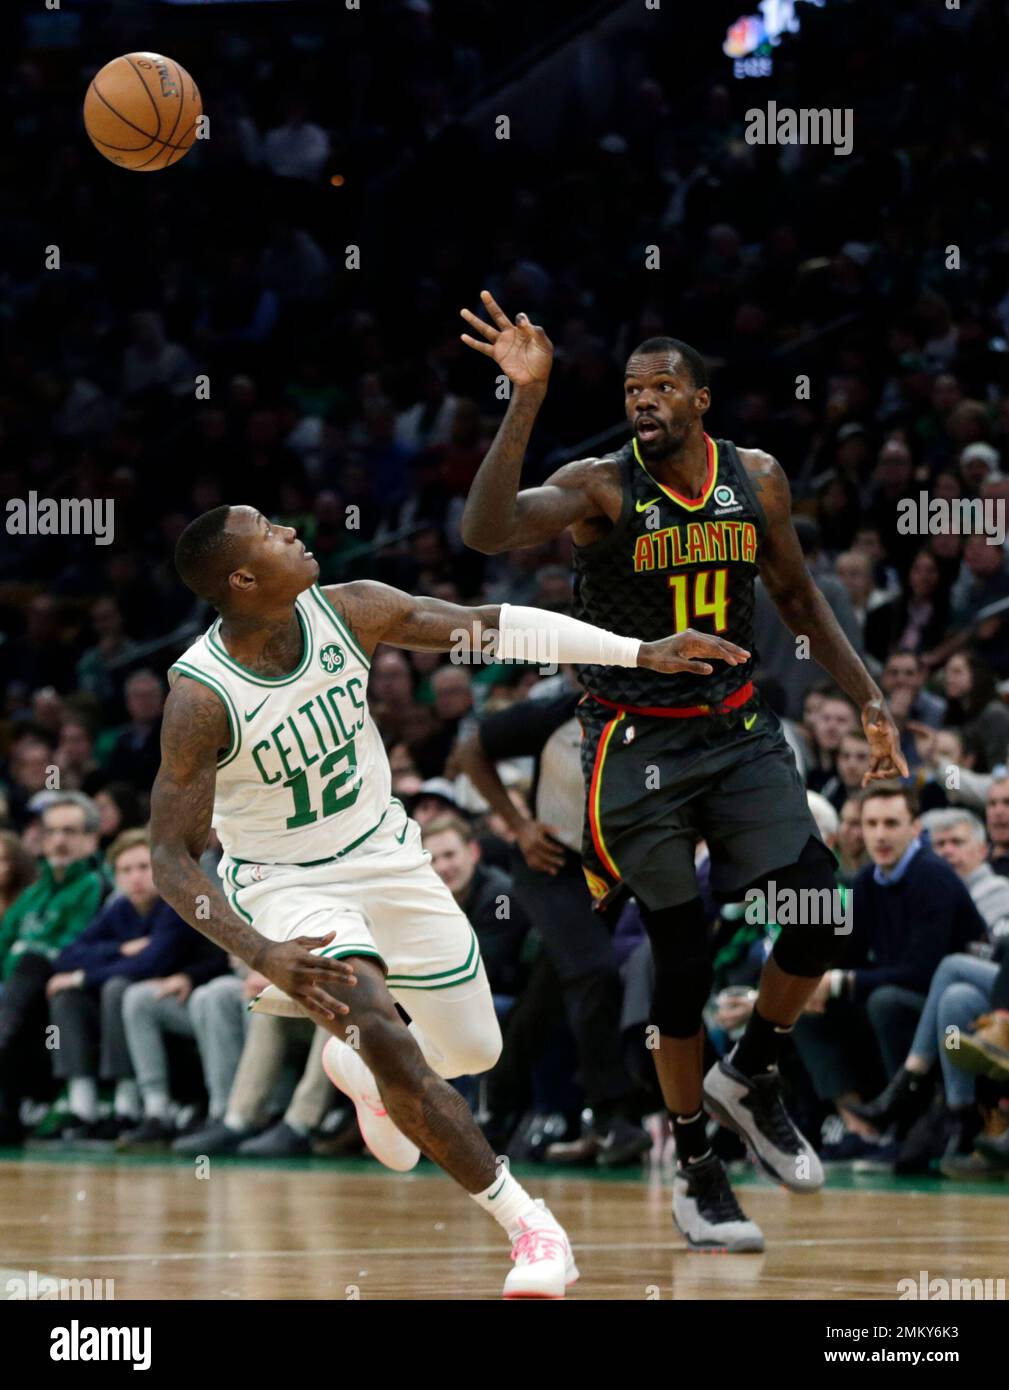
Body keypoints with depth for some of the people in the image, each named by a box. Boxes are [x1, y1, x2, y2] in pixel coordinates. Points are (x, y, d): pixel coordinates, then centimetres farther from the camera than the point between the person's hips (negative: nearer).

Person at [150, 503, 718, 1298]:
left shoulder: (346, 613, -14)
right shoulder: (201, 697, -27)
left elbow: (490, 628, -8)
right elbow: (173, 860, -25)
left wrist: (639, 653, -13)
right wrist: (264, 956, -39)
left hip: (385, 854, 5)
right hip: (288, 884, -5)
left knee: (473, 1051, 13)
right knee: (387, 1038, -28)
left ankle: (360, 1067, 49)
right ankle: (529, 1227, -15)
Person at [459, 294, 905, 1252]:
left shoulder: (757, 480, 1)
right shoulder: (601, 487, -13)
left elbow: (800, 601, 16)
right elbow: (486, 532, -31)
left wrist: (868, 703, 11)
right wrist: (526, 401, -39)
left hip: (738, 731, 4)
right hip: (638, 747, -4)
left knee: (821, 911, -11)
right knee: (681, 957, -2)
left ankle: (748, 1078, 17)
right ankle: (694, 1170, 15)